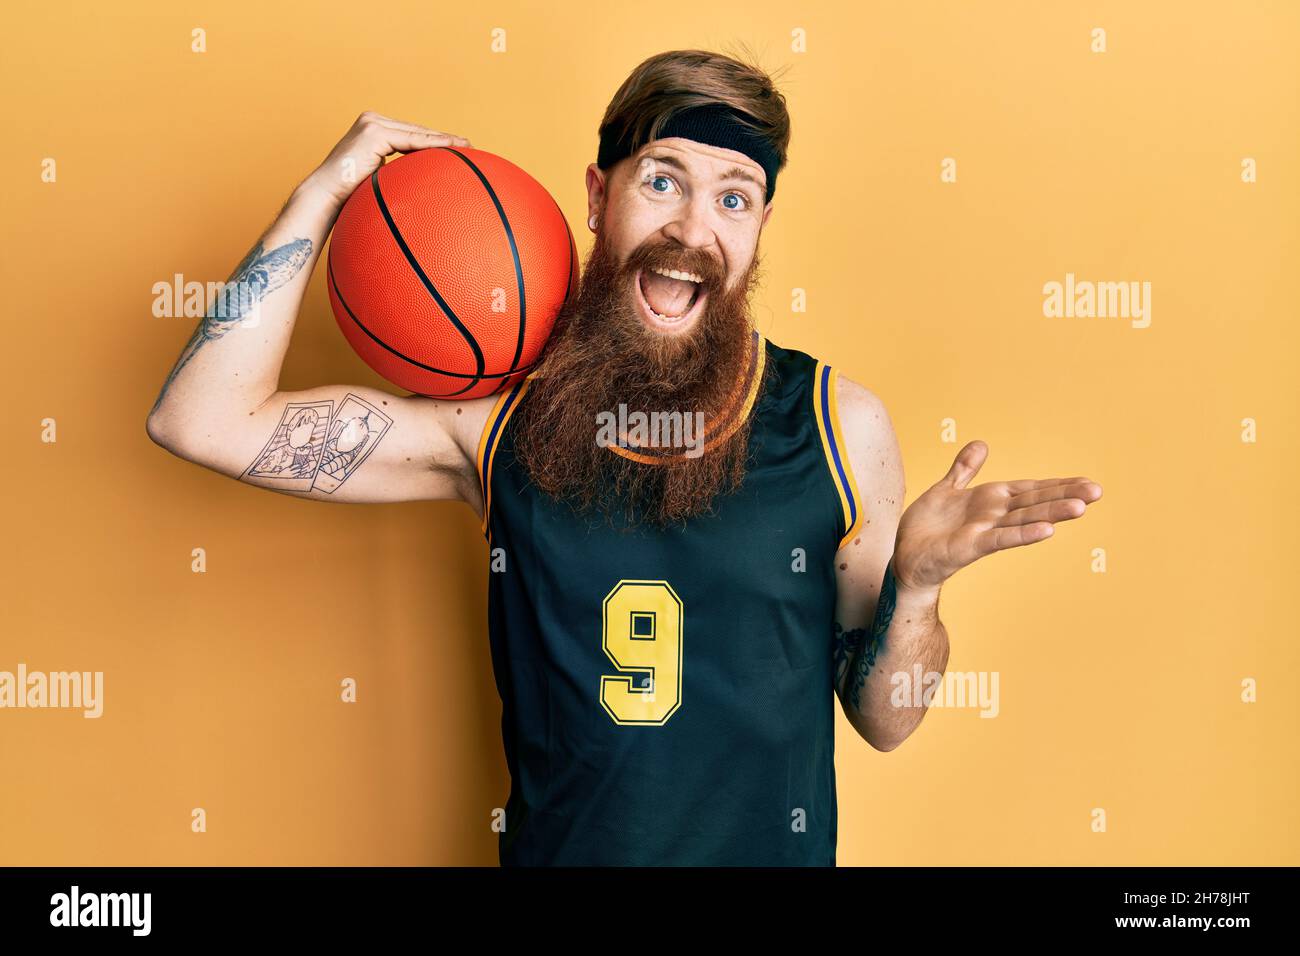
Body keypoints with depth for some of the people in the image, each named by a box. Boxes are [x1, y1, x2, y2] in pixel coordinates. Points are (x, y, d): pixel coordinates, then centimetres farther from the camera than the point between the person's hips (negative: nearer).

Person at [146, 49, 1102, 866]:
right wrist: (325, 191, -12)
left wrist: (915, 581, -23)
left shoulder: (840, 425, -11)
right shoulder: (500, 424, -10)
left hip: (777, 849, 0)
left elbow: (884, 719, -4)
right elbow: (204, 419, -13)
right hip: (555, 843, 1)